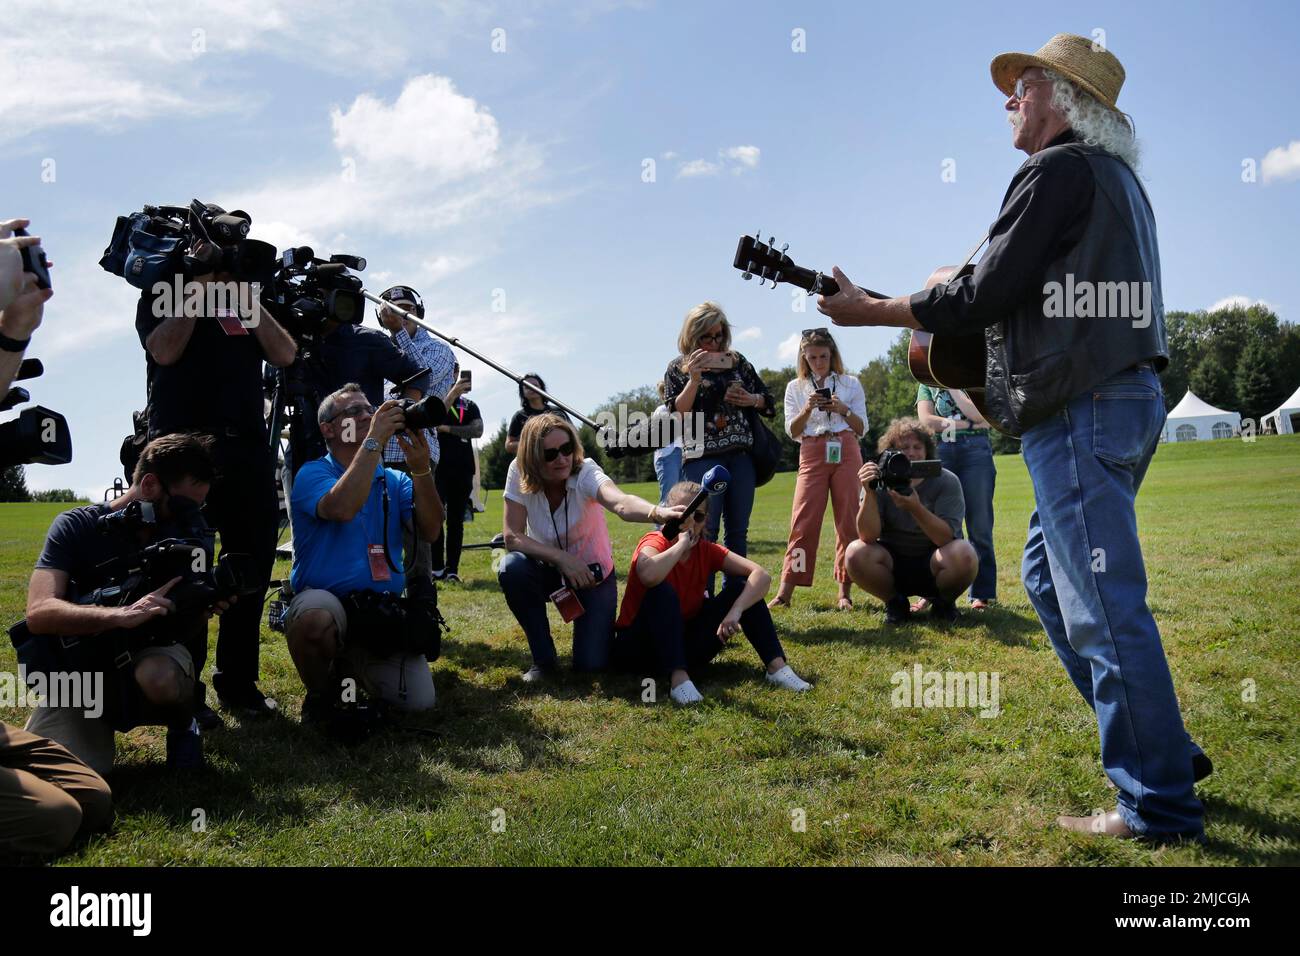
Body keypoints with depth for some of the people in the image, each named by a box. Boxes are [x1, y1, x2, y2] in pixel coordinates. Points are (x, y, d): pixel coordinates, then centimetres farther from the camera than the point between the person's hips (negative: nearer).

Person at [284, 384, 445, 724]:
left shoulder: (394, 481, 11)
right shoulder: (312, 474, -3)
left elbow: (430, 530, -5)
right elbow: (342, 509, -26)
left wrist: (420, 468, -18)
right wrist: (374, 440, -22)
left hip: (385, 610, 4)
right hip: (324, 600, -4)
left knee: (420, 701, -11)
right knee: (317, 615, -40)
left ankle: (352, 662, 21)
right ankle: (320, 694, -6)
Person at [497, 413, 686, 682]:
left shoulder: (585, 472, -26)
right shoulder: (519, 473, -19)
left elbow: (621, 503, -48)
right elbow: (512, 537, -20)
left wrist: (659, 513, -69)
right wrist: (562, 558, -32)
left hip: (593, 574, -2)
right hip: (549, 570, 2)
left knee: (592, 665, -14)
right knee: (511, 568, -32)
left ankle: (601, 625, 24)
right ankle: (543, 658, -10)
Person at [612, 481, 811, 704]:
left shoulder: (708, 551, -3)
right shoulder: (654, 542, -17)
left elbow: (761, 575, -15)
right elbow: (648, 575, -43)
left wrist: (735, 611, -31)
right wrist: (682, 543, -29)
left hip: (684, 642, 5)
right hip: (638, 647, -5)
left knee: (742, 586, -9)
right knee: (663, 591, -34)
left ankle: (776, 667, -19)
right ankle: (678, 678, -40)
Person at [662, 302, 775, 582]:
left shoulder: (738, 362, 12)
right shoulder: (678, 368, 4)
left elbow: (767, 400, 18)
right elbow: (677, 413, -7)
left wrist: (750, 399, -3)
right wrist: (694, 378, -17)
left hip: (740, 456, 4)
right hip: (701, 458, -4)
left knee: (738, 530, 7)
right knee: (705, 532, -6)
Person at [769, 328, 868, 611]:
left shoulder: (850, 384, 10)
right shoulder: (796, 387, 12)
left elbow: (862, 428, 8)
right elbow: (792, 431, 5)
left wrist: (844, 410, -10)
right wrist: (807, 409, -13)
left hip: (846, 452, 0)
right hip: (812, 454, 0)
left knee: (848, 521, -1)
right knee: (803, 520, -9)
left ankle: (844, 591, 4)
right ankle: (785, 591, -10)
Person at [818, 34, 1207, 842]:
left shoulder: (1060, 169, -9)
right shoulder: (1114, 175, 22)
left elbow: (985, 295, -13)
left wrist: (870, 311, -3)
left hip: (1080, 409, -10)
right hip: (1123, 393, 10)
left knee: (1104, 605, -6)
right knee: (1049, 574, 18)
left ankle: (1160, 806, 3)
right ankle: (1160, 746, 23)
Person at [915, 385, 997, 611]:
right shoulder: (927, 384, 18)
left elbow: (981, 415, -4)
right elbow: (926, 420, 2)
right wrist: (969, 425, -2)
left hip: (975, 449, -1)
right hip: (940, 450, 1)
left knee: (979, 525, -3)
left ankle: (982, 594, 2)